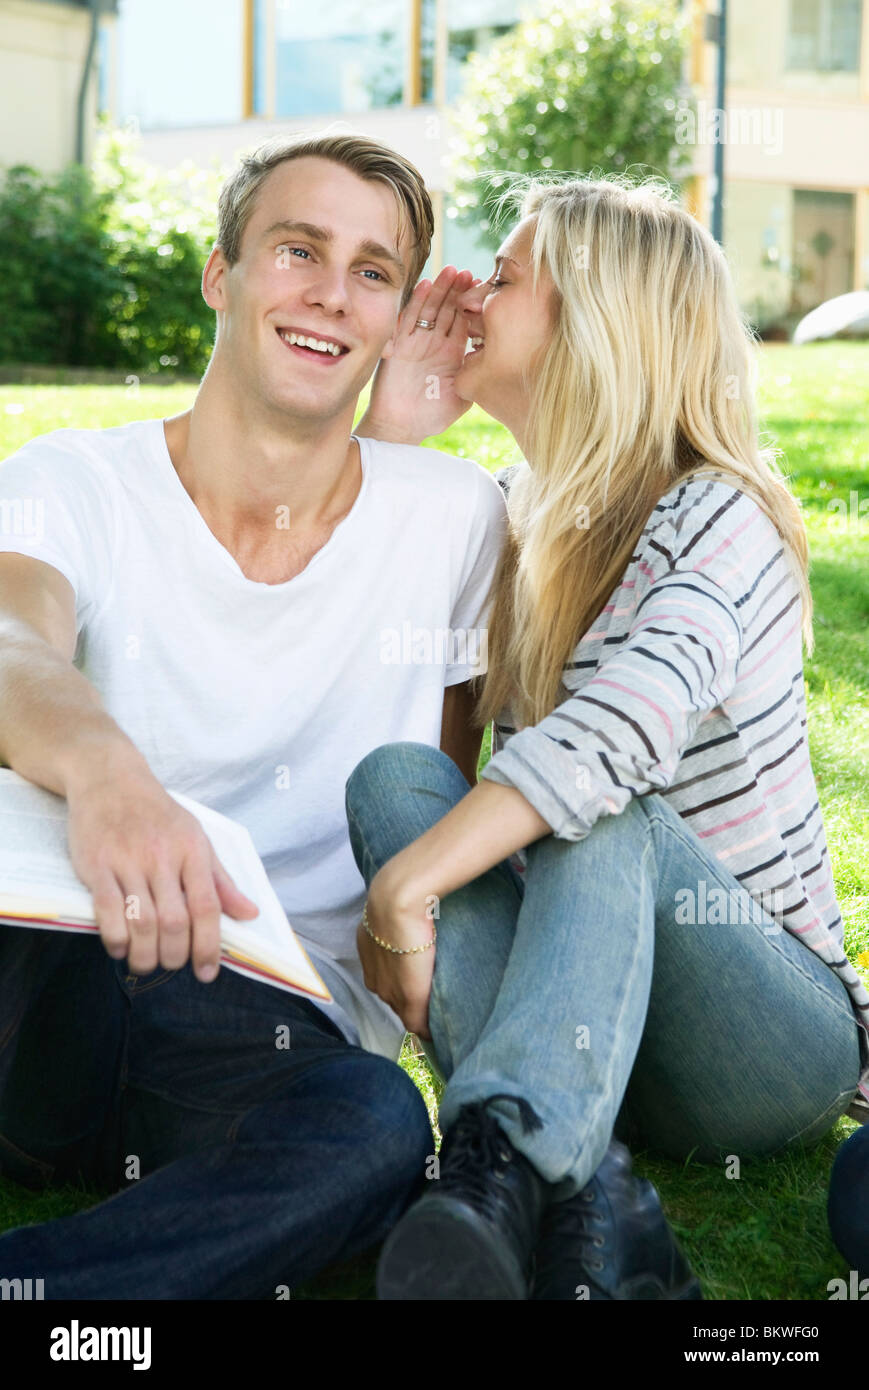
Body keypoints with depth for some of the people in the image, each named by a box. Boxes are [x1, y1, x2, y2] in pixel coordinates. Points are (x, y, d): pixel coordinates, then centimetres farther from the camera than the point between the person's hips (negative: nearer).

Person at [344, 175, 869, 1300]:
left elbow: (634, 720, -31)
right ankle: (594, 1216, -38)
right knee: (395, 773, -20)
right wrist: (394, 410, 6)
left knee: (598, 814, -33)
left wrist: (408, 883, -37)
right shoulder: (512, 513, 11)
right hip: (586, 1024, 6)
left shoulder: (716, 519, -12)